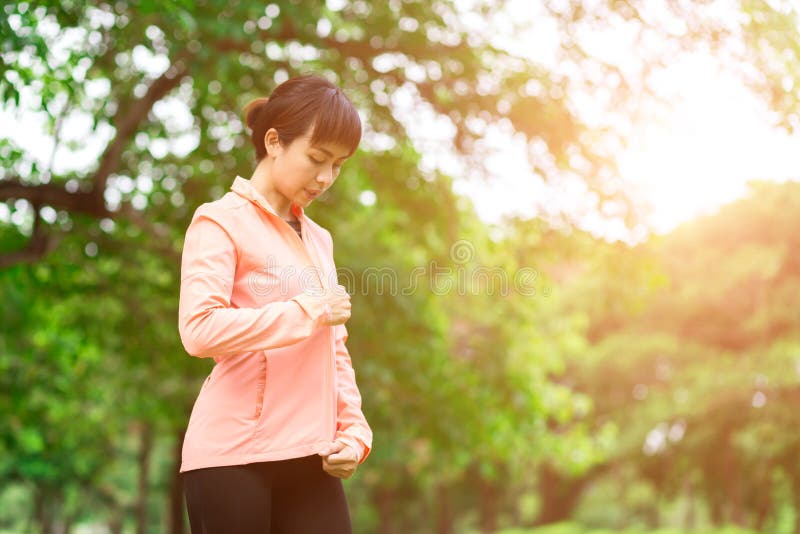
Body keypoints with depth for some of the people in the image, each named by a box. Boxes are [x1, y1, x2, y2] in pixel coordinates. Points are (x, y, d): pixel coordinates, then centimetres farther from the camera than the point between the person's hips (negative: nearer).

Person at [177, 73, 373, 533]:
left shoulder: (319, 239, 19)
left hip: (310, 461, 6)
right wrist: (308, 312, -12)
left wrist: (353, 433, 5)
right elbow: (200, 329, -18)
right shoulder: (221, 221, -2)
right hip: (234, 458, -6)